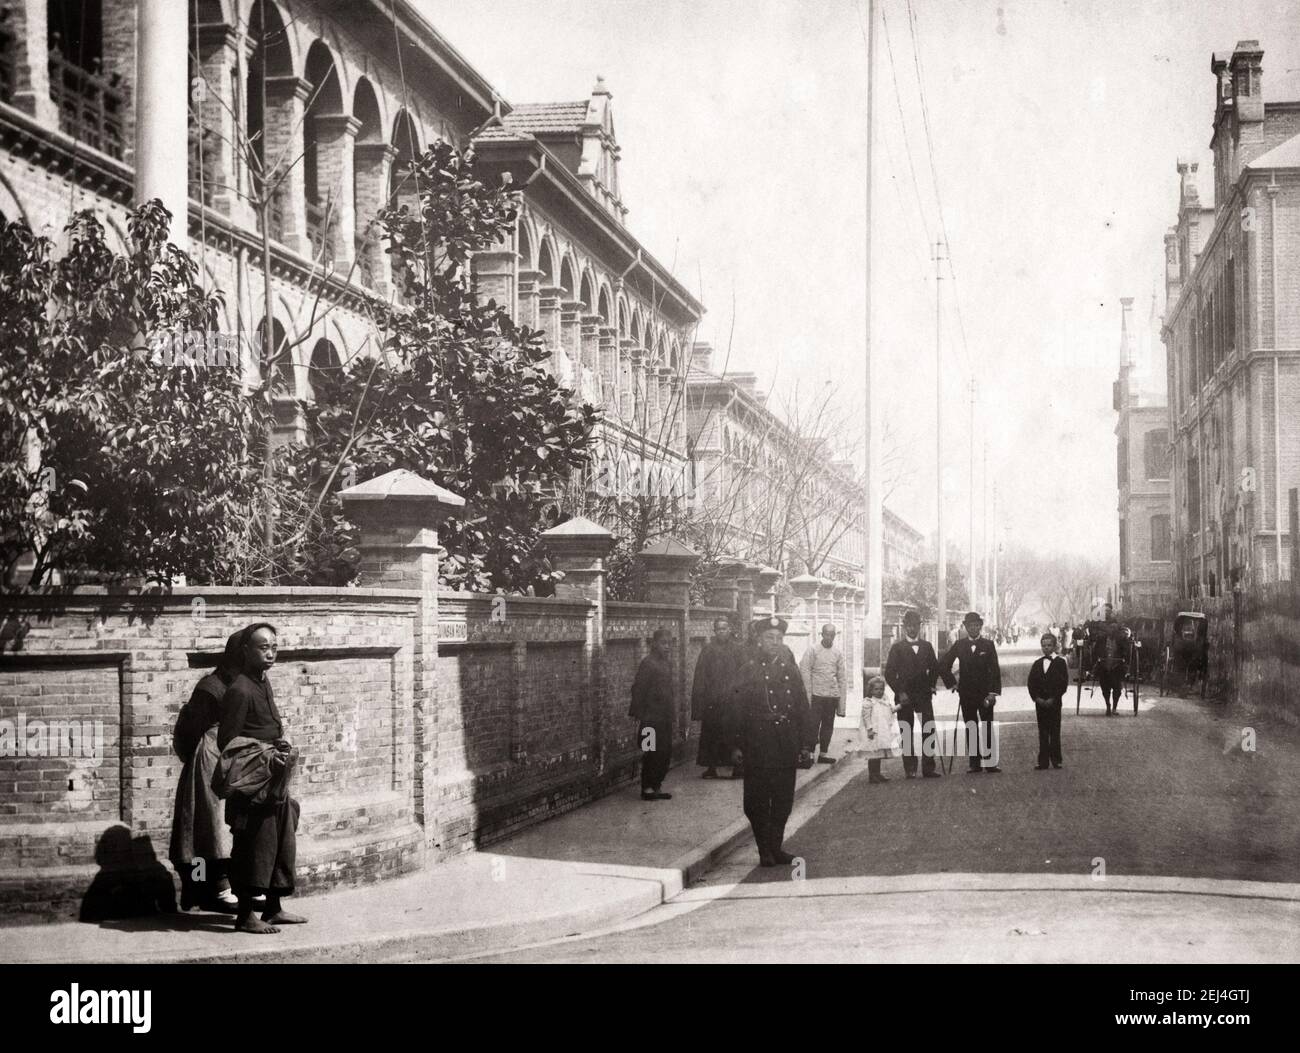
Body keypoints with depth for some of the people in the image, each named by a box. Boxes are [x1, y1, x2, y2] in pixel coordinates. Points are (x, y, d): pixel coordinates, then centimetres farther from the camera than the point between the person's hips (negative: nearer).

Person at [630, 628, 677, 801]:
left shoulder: (667, 663, 14)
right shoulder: (648, 663, -11)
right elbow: (638, 689, -14)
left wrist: (673, 713, 16)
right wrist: (639, 714, -17)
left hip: (665, 717, 8)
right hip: (652, 717, -8)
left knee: (666, 753, 9)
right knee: (652, 753, -5)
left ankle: (656, 786, 17)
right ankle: (647, 788, 2)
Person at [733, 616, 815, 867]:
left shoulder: (790, 669, 9)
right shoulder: (749, 670, 1)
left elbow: (803, 707, 9)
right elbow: (740, 709, -2)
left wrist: (805, 742, 3)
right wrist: (737, 744, -8)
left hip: (786, 744, 3)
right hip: (757, 744, -3)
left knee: (783, 799, 7)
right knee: (757, 800, -2)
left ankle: (776, 847, 18)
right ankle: (764, 851, 7)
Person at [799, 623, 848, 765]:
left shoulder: (838, 652, 10)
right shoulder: (812, 649, 0)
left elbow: (842, 677, 11)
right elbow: (804, 670, -4)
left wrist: (842, 699, 6)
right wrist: (808, 693, -10)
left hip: (832, 695, 4)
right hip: (816, 693, -4)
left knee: (828, 725, 8)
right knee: (813, 724, -6)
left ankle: (823, 753, 15)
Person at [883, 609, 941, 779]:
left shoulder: (926, 646, 11)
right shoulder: (897, 647, 2)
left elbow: (934, 668, 20)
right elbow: (889, 673, -2)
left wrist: (931, 686, 7)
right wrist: (899, 692, -10)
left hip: (924, 695, 2)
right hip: (904, 695, -2)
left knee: (929, 731, -7)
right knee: (906, 733, -1)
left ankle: (929, 768, -4)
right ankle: (909, 770, 3)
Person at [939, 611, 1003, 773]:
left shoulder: (988, 645, 2)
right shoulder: (959, 645, 6)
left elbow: (995, 670, -2)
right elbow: (943, 666, 12)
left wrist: (993, 692, -9)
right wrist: (953, 683, 5)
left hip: (985, 692, -1)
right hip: (966, 693, 2)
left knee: (987, 728, -3)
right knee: (971, 729, 2)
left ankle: (990, 763, -2)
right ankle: (975, 764, 4)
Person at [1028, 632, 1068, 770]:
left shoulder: (1060, 663, 0)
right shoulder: (1037, 664, 12)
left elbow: (1063, 683, -6)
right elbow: (1031, 683, 8)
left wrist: (1053, 699, -13)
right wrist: (1037, 698, -6)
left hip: (1054, 703, -3)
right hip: (1040, 703, 3)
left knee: (1055, 732, 0)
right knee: (1043, 733, 4)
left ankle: (1056, 760, 7)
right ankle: (1043, 762, 4)